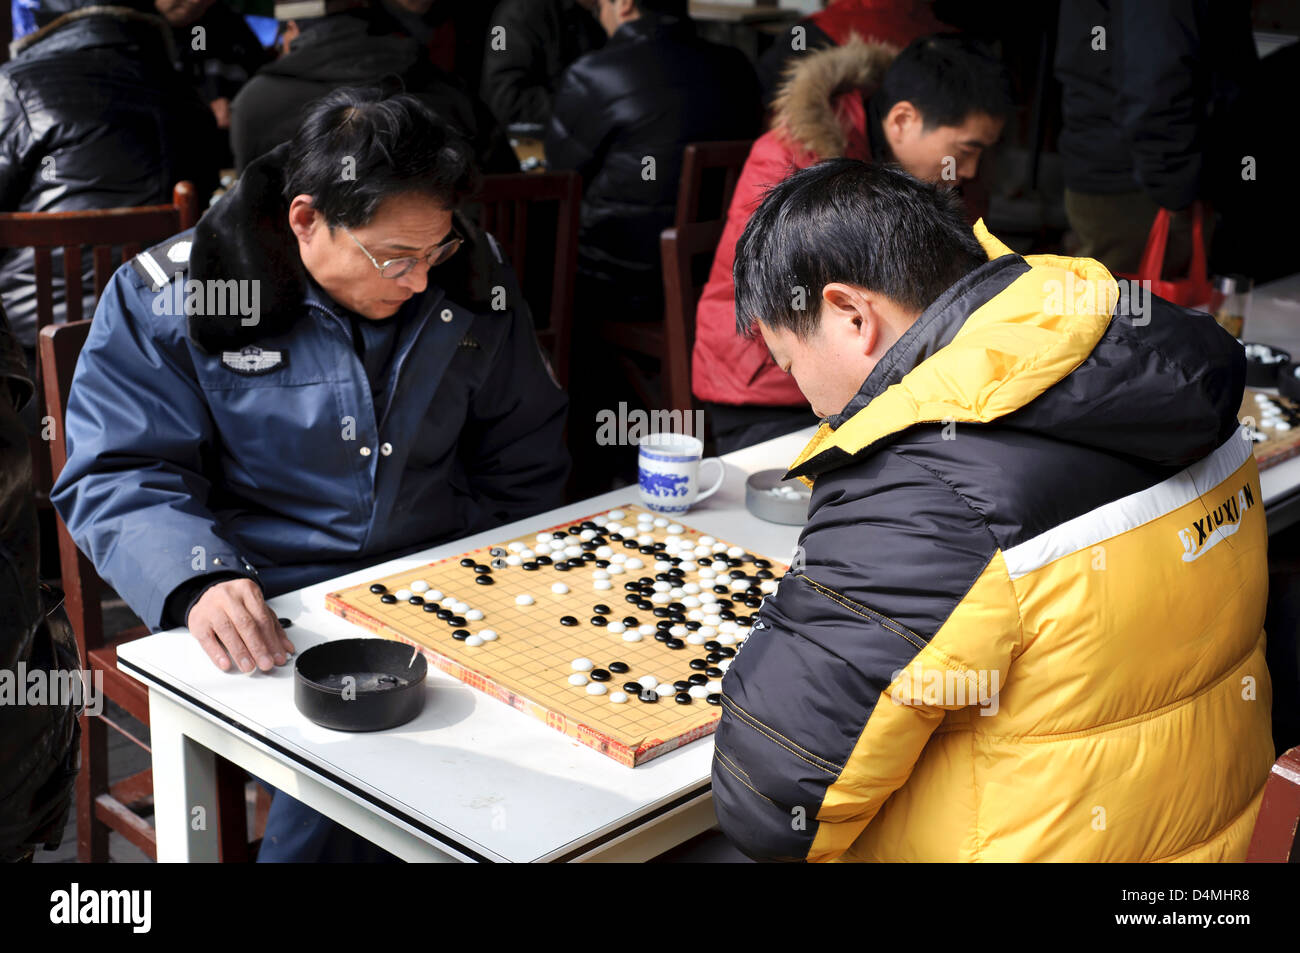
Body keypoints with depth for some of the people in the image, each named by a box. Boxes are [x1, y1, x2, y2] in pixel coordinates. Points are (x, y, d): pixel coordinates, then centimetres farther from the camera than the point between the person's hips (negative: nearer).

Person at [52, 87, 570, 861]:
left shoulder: (470, 276, 6)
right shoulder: (165, 300, -5)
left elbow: (525, 456, 15)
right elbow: (121, 477, -7)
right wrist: (199, 582, -27)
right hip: (269, 623, -3)